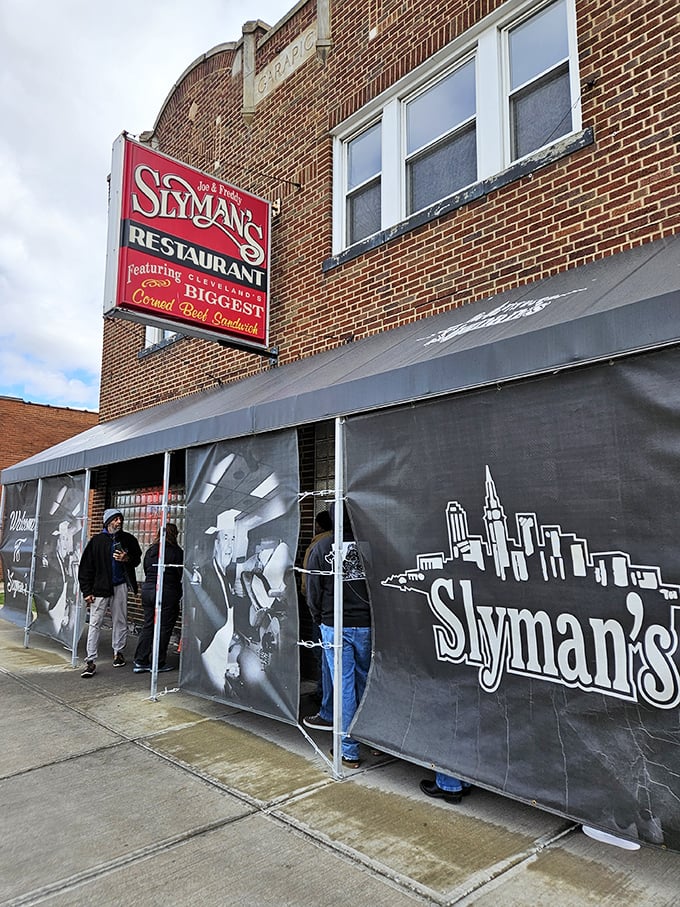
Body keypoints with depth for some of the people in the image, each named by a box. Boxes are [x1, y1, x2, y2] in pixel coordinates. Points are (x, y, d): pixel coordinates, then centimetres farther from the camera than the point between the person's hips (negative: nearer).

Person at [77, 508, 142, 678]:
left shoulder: (128, 539, 3)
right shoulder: (97, 540, -4)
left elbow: (137, 558, 16)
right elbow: (85, 567, -1)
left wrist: (127, 559, -8)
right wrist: (87, 591, -5)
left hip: (120, 586, 3)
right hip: (100, 587, -3)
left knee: (120, 621, 11)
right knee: (95, 623, -4)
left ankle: (118, 652, 27)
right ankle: (90, 661, 0)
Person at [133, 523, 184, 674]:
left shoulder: (149, 551, 11)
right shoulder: (176, 552, -10)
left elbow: (146, 571, 17)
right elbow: (182, 574, -9)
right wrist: (180, 594, 3)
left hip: (147, 589, 7)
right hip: (167, 593, -6)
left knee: (148, 626, 13)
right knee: (164, 628, 3)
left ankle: (140, 662, 13)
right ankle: (159, 664, 9)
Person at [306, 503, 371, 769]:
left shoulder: (321, 547, -8)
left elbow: (313, 591, -1)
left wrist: (320, 619, 15)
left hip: (334, 626, -1)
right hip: (366, 626, 1)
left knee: (344, 686, 7)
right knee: (366, 682, 19)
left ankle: (349, 751, 16)